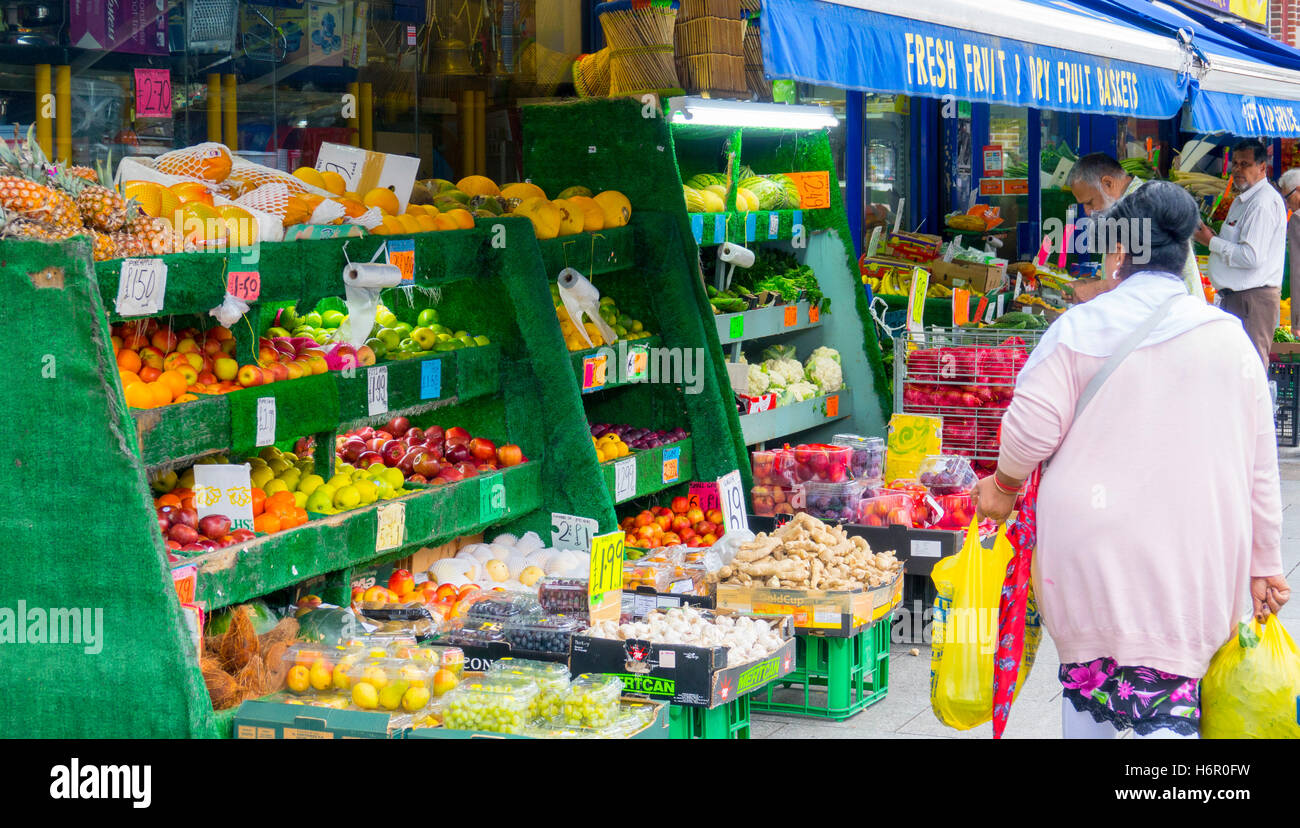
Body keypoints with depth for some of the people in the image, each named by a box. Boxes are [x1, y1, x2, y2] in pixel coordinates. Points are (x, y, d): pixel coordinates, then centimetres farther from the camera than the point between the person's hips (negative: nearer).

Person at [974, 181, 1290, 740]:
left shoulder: (1081, 329, -3)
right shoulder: (1229, 339, 4)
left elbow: (1030, 428, -6)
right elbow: (1259, 469, 7)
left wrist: (1003, 486, 14)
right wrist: (1263, 565, 15)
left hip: (1093, 550, -1)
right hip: (1195, 560, 1)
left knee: (1087, 681, 15)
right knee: (1165, 702, 0)